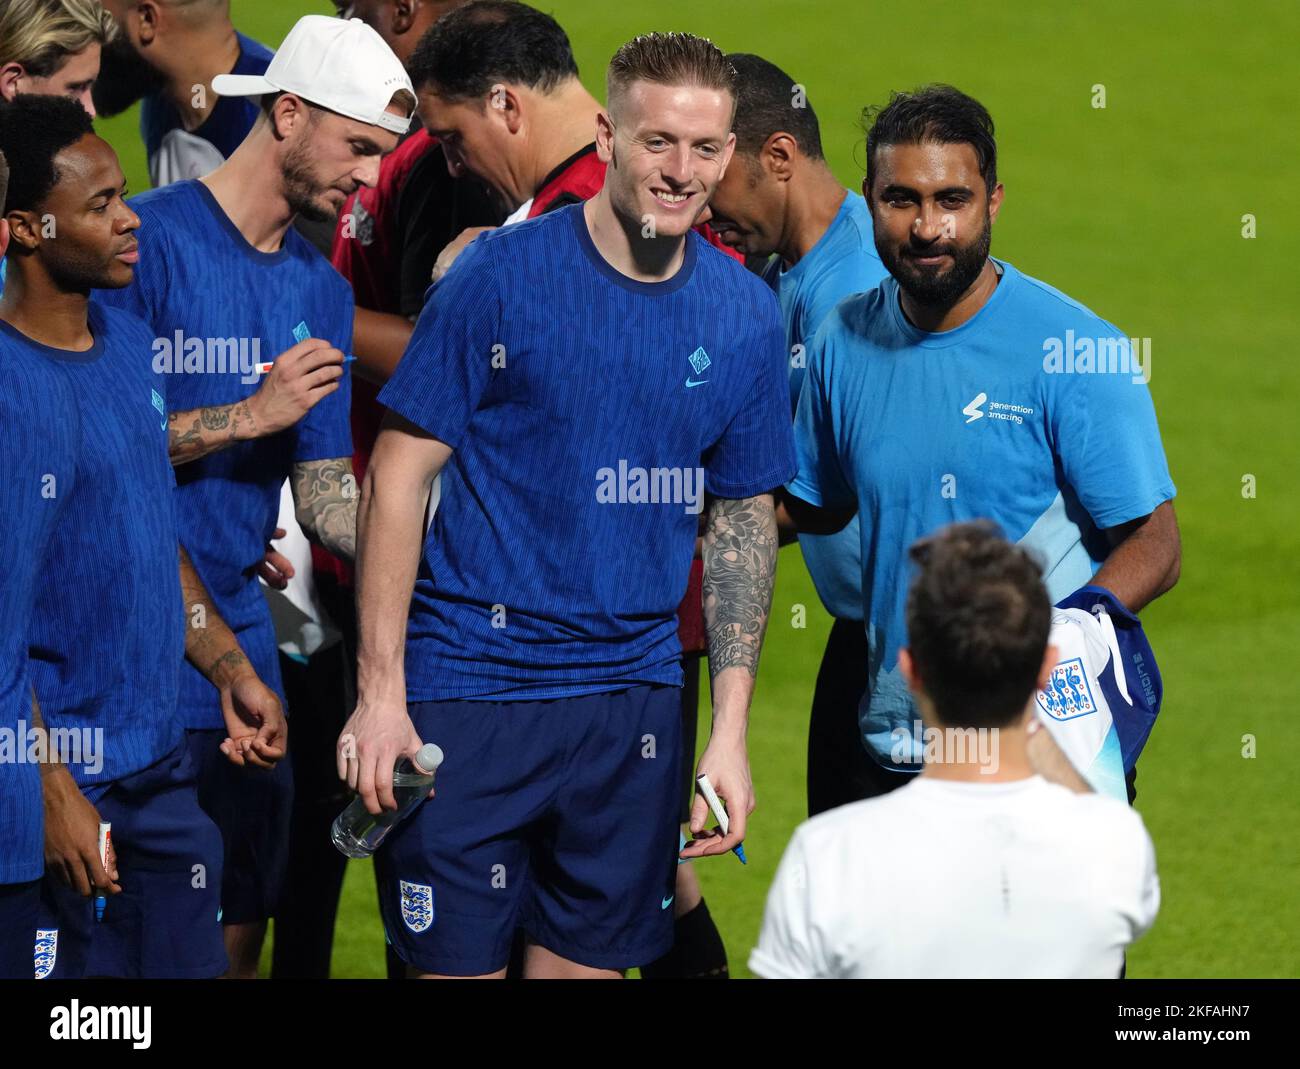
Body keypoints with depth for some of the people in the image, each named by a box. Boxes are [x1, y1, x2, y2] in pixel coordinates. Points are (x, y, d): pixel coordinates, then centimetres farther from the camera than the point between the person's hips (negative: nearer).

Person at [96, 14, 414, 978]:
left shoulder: (321, 290, 12)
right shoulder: (151, 241, -9)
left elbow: (325, 492, 10)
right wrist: (252, 415, -17)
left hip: (241, 642, 7)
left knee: (238, 930, 8)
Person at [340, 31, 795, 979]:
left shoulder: (746, 317, 4)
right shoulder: (501, 276, -8)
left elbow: (743, 520, 12)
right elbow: (400, 475, -6)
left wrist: (731, 731, 5)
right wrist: (381, 690, -12)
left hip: (633, 697, 4)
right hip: (468, 688, -4)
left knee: (590, 960, 9)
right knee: (458, 964, -1)